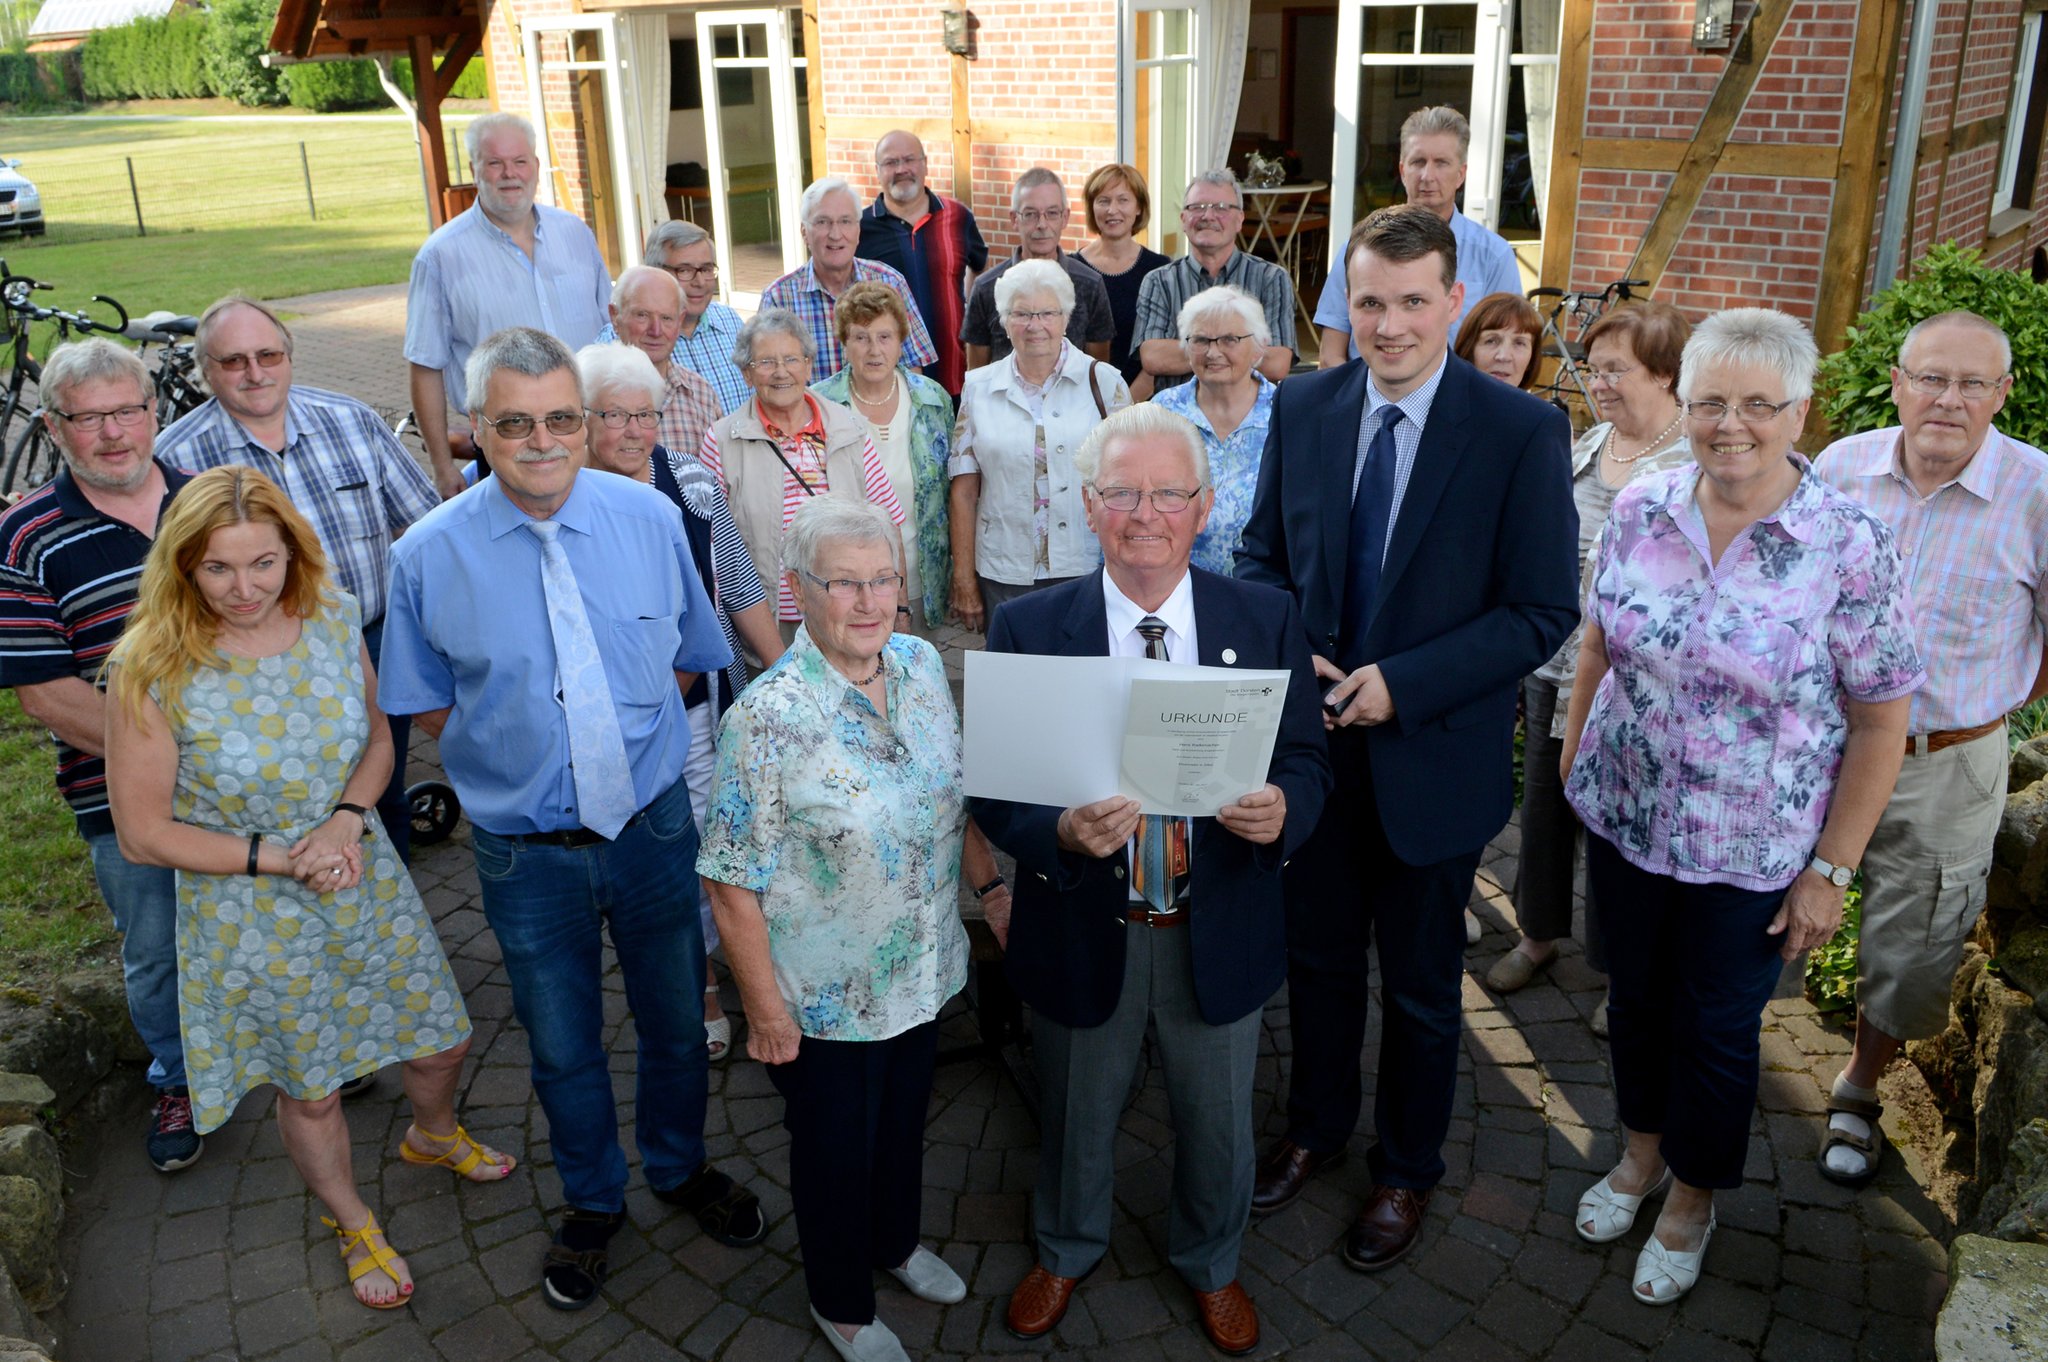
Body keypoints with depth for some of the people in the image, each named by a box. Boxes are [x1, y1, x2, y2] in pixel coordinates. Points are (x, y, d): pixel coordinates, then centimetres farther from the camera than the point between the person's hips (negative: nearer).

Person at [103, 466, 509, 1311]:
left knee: (440, 1043, 20)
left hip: (367, 885, 4)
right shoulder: (154, 670, -22)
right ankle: (351, 1221, 47)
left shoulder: (334, 618, -11)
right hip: (253, 920, -3)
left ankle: (432, 1134, 56)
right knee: (309, 1091, 17)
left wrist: (346, 821, -16)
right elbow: (143, 834, -15)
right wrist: (279, 857, -20)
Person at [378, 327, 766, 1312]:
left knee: (676, 1019, 20)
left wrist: (626, 739, 0)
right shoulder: (428, 556, -12)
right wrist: (524, 760, -6)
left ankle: (680, 1167, 49)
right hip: (527, 852, -1)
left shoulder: (650, 518, -8)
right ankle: (592, 1203, 46)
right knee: (562, 1046, 18)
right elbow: (430, 711, 0)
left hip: (654, 825, 1)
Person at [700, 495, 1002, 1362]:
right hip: (826, 998, -5)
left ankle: (894, 1242, 57)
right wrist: (767, 1010, -17)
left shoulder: (921, 664, -7)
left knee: (904, 1119, 27)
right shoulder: (768, 720, -26)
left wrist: (988, 878, 8)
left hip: (922, 973, 6)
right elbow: (734, 886, -21)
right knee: (834, 1149, 18)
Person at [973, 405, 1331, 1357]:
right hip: (1083, 929, -1)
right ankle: (1066, 1249, 55)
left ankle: (1210, 1263, 54)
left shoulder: (1266, 619, -7)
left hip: (1220, 931, 1)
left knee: (1217, 1118, 23)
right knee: (1076, 1114, 24)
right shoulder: (1028, 628, -11)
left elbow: (1306, 761, -3)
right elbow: (992, 785, -11)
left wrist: (1283, 808, -27)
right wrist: (1062, 830, -32)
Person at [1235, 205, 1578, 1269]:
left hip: (1434, 753, -3)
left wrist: (1402, 684, -22)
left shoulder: (1522, 432, -15)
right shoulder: (1303, 406, -3)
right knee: (1318, 954, 21)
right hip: (1312, 739, 3)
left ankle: (1408, 1169, 40)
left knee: (1420, 983, 16)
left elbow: (1543, 613, -14)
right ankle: (1315, 1128, 46)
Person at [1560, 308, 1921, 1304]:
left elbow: (1880, 722, -11)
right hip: (1623, 817, 3)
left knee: (1716, 1029, 14)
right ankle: (1643, 1152, 47)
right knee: (1634, 995, 21)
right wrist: (1573, 751, 11)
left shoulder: (1852, 546, -17)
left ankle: (1692, 1196, 40)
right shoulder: (1640, 509, -7)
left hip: (1751, 851, -3)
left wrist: (1831, 870, -11)